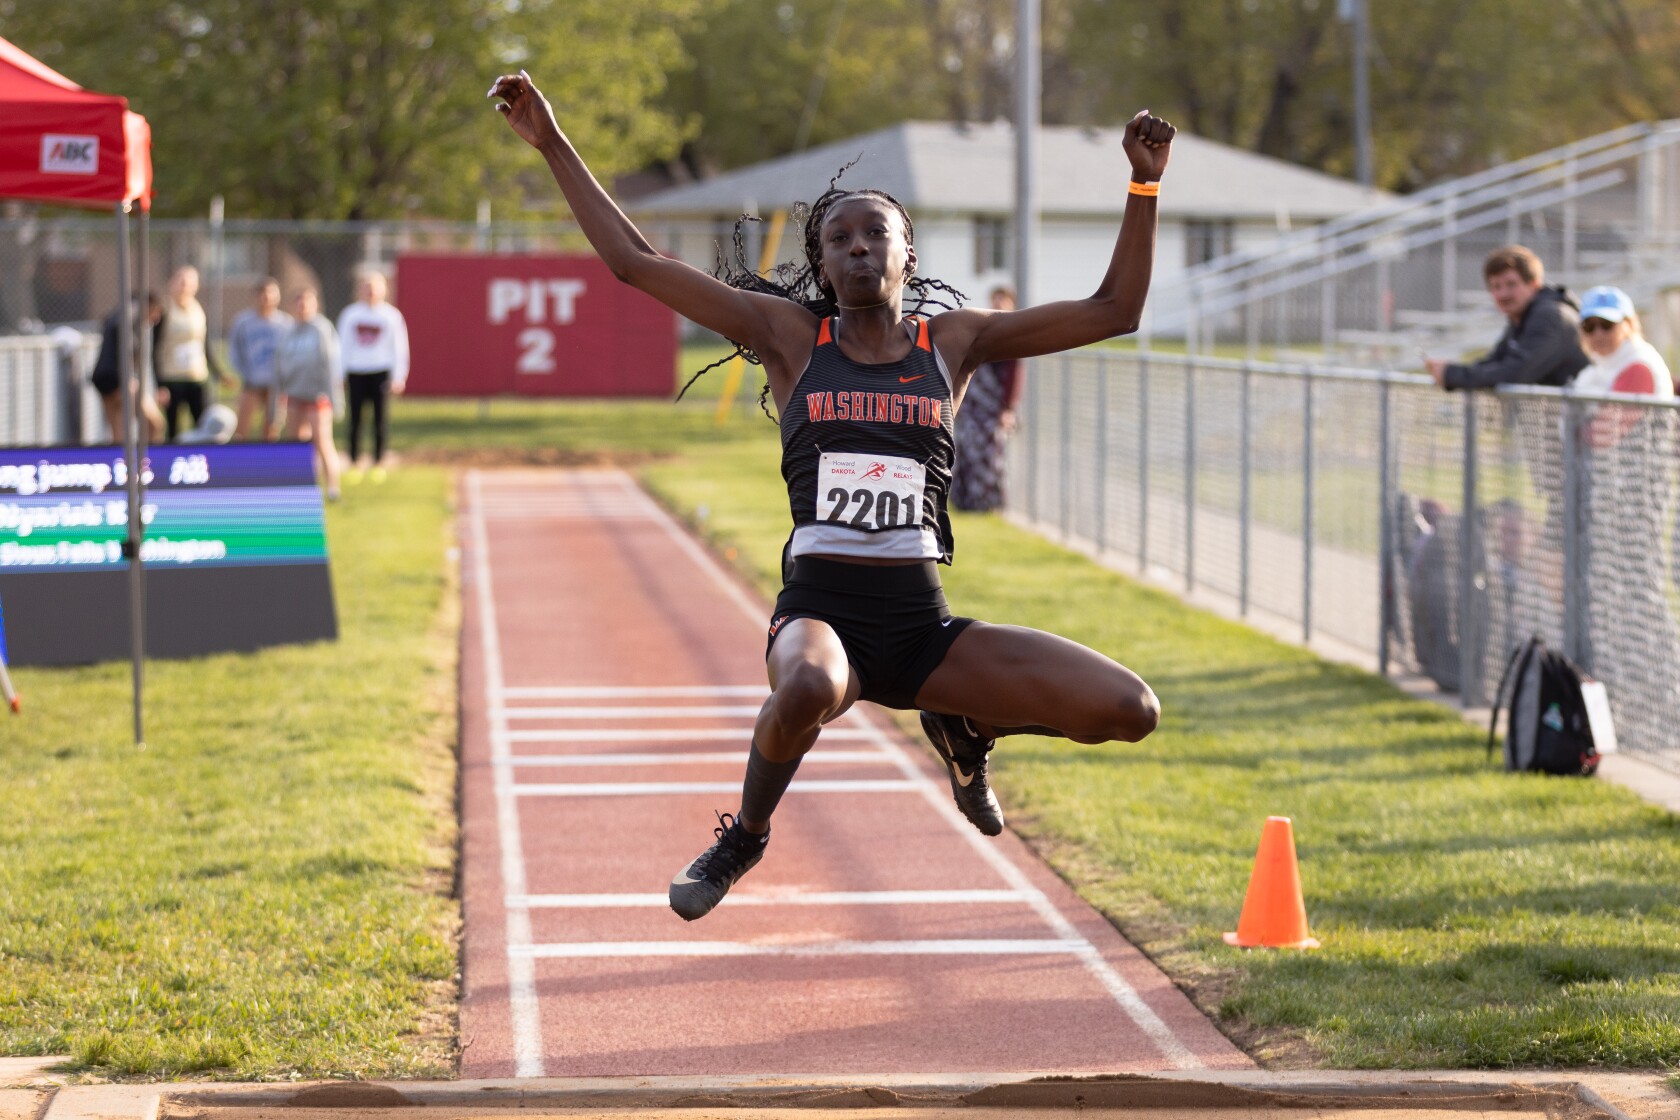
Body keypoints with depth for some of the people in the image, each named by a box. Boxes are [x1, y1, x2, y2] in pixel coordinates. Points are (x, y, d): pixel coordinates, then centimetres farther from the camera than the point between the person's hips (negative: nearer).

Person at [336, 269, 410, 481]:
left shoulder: (392, 315, 3)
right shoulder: (350, 314, 8)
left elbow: (399, 347, 5)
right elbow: (343, 344, 13)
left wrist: (398, 376, 0)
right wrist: (340, 374, 9)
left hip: (381, 371, -1)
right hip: (356, 372, 1)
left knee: (380, 418, 0)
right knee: (355, 418, -1)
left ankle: (379, 463, 6)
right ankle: (354, 462, 4)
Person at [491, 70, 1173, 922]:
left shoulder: (954, 343, 9)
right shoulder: (793, 338, 6)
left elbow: (1114, 311, 9)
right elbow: (634, 262, 6)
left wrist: (1144, 187, 0)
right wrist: (554, 148, 5)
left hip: (924, 628, 2)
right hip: (820, 611, -2)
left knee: (1130, 710, -13)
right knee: (808, 689, -42)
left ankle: (963, 728, 20)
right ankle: (746, 835, -7)